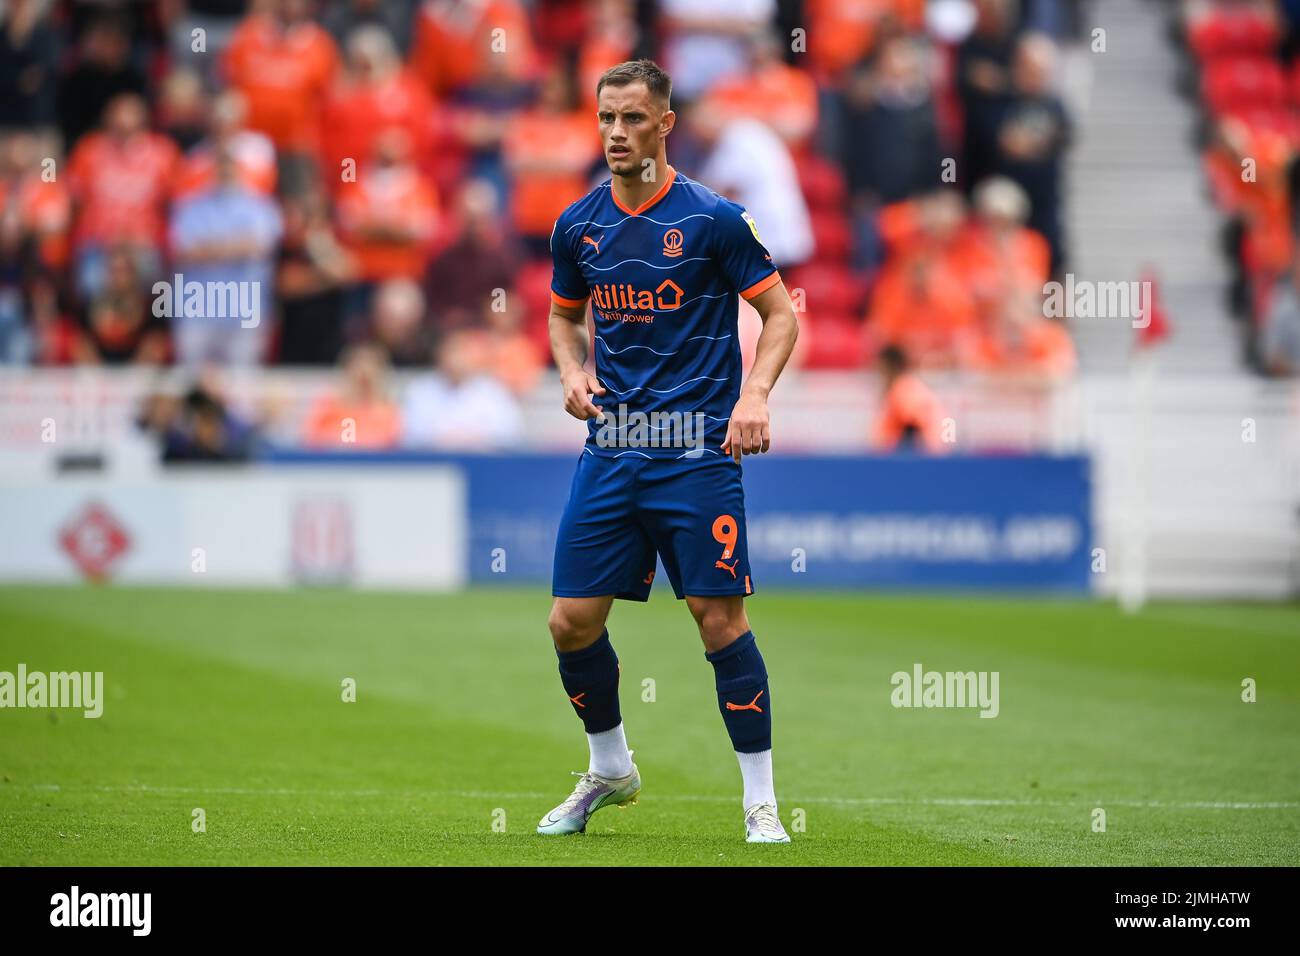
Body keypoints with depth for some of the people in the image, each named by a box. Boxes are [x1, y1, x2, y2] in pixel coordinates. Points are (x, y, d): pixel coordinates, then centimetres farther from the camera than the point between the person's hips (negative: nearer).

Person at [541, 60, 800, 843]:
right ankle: (610, 770, 26)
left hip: (697, 449, -4)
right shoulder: (579, 226, 7)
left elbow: (780, 313, -1)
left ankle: (761, 800, 1)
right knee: (572, 622, 2)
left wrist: (755, 394, -16)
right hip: (611, 448, 4)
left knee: (720, 619, -9)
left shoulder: (714, 218, -6)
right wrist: (573, 371, 3)